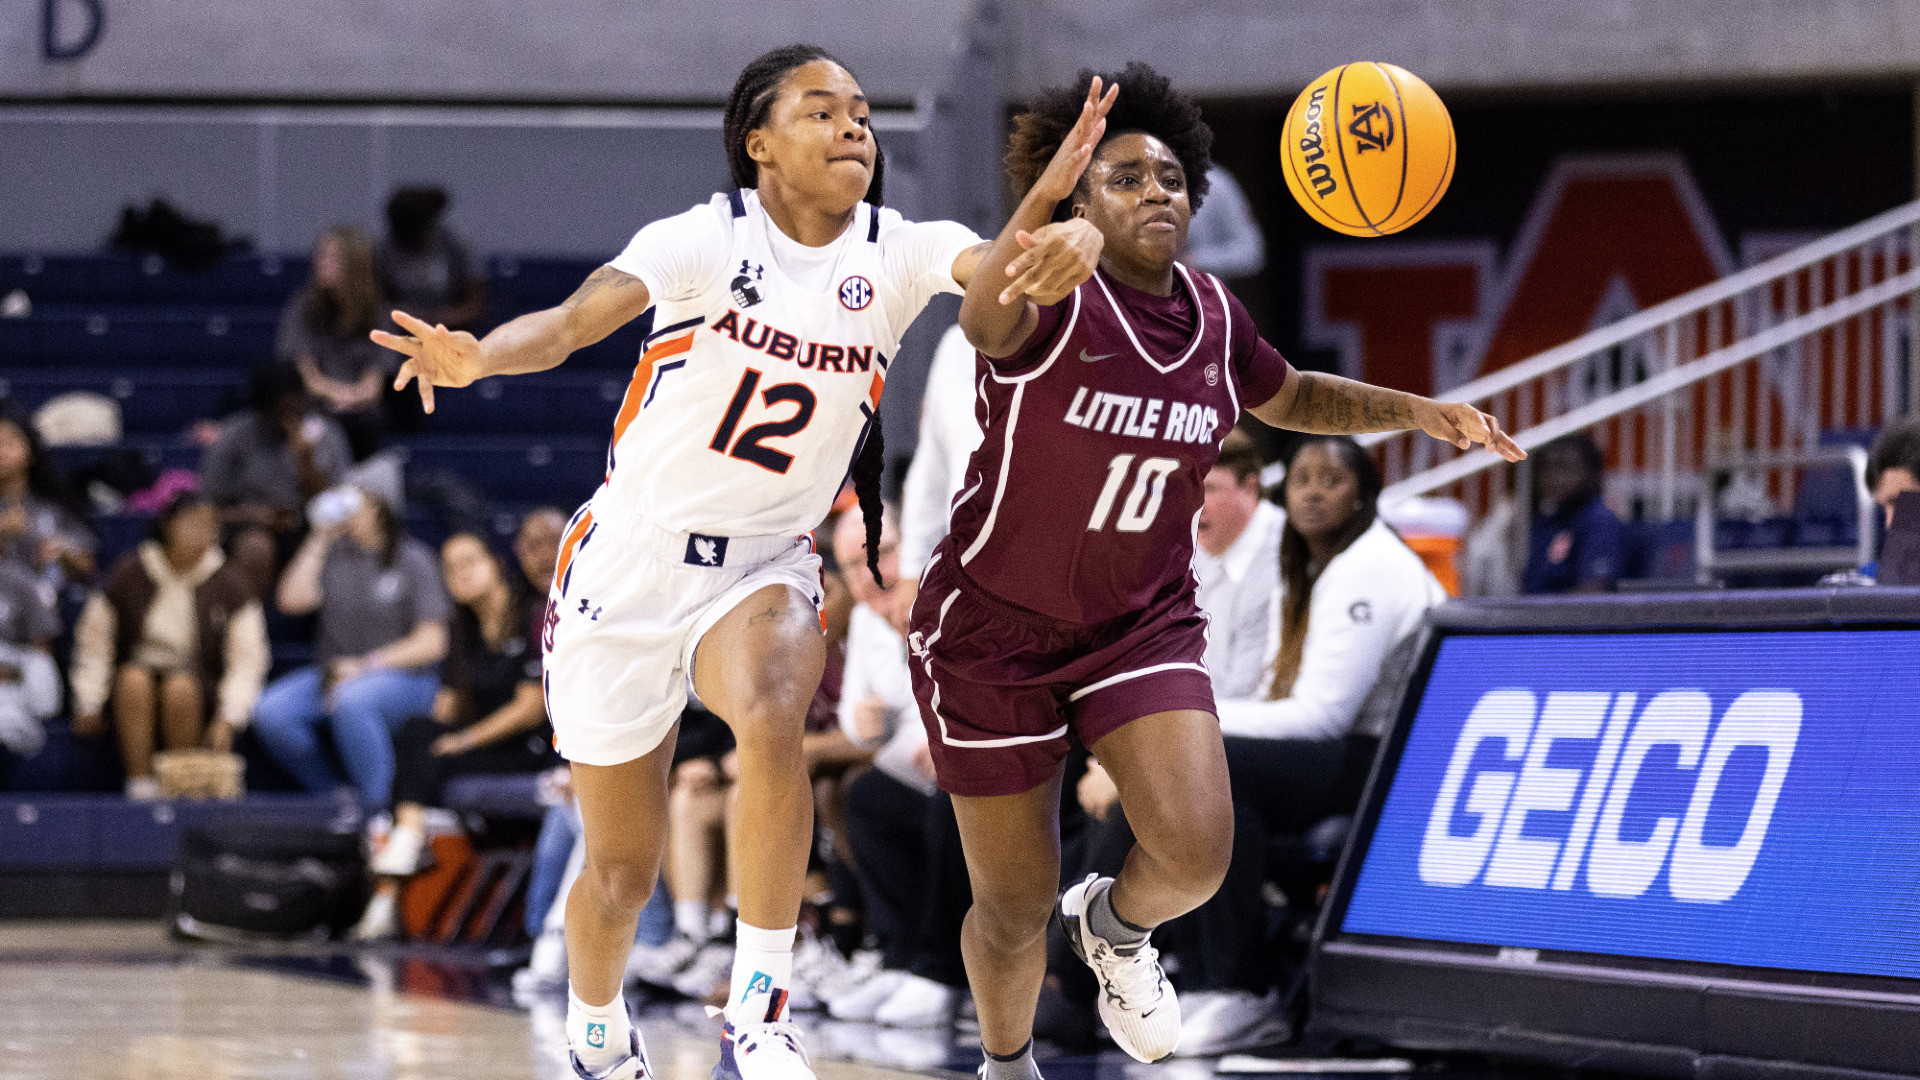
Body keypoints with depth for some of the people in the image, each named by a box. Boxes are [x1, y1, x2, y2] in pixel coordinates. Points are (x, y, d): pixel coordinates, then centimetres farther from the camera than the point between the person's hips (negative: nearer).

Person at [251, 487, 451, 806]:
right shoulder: (334, 553, 10)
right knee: (271, 711, -21)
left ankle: (376, 803, -30)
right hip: (333, 671, 5)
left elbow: (432, 643, -7)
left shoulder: (413, 560, -2)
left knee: (351, 700, -39)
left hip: (403, 678, -5)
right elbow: (292, 600, -3)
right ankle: (326, 795, -4)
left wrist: (365, 665, -16)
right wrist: (320, 538, -2)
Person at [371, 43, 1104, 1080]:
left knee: (771, 718, -34)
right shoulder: (708, 238, -14)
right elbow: (574, 318, -29)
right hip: (629, 564, -1)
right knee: (622, 870, 8)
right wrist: (477, 357, -51)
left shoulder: (895, 254, -5)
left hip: (763, 568, 1)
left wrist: (1065, 247, -48)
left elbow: (1004, 263, -23)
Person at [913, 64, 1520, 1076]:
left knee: (1196, 851, -19)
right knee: (1016, 905, 5)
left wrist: (1414, 409, 6)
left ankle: (1116, 924, 18)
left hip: (1142, 623, 4)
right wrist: (1040, 199, -65)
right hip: (997, 629, -4)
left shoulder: (1212, 313, -1)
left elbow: (1288, 397, 21)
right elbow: (985, 318, -46)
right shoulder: (1057, 299, -20)